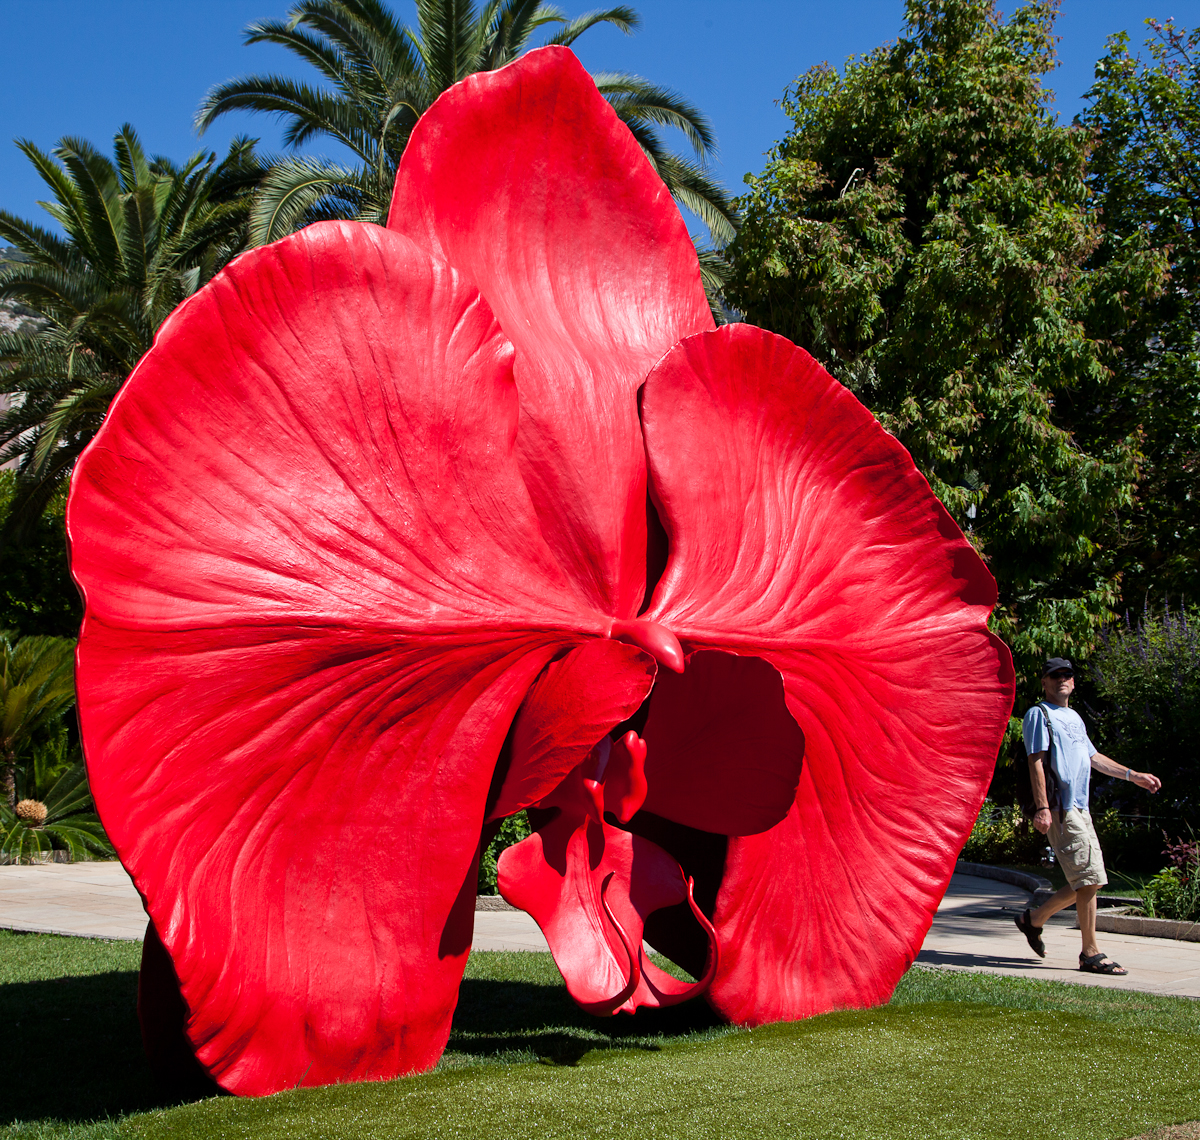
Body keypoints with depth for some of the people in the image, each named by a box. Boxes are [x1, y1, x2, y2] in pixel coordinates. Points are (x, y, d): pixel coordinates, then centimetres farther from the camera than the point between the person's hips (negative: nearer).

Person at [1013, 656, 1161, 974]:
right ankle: (1091, 954, -7)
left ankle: (1034, 919, 23)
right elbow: (1036, 762, -11)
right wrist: (1042, 807, -19)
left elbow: (1093, 757, 34)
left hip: (1080, 809, 9)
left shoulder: (1074, 718, 25)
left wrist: (1133, 776, 33)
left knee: (1086, 882, 8)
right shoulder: (1039, 714, -2)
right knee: (1090, 878, -12)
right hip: (1061, 808, -9)